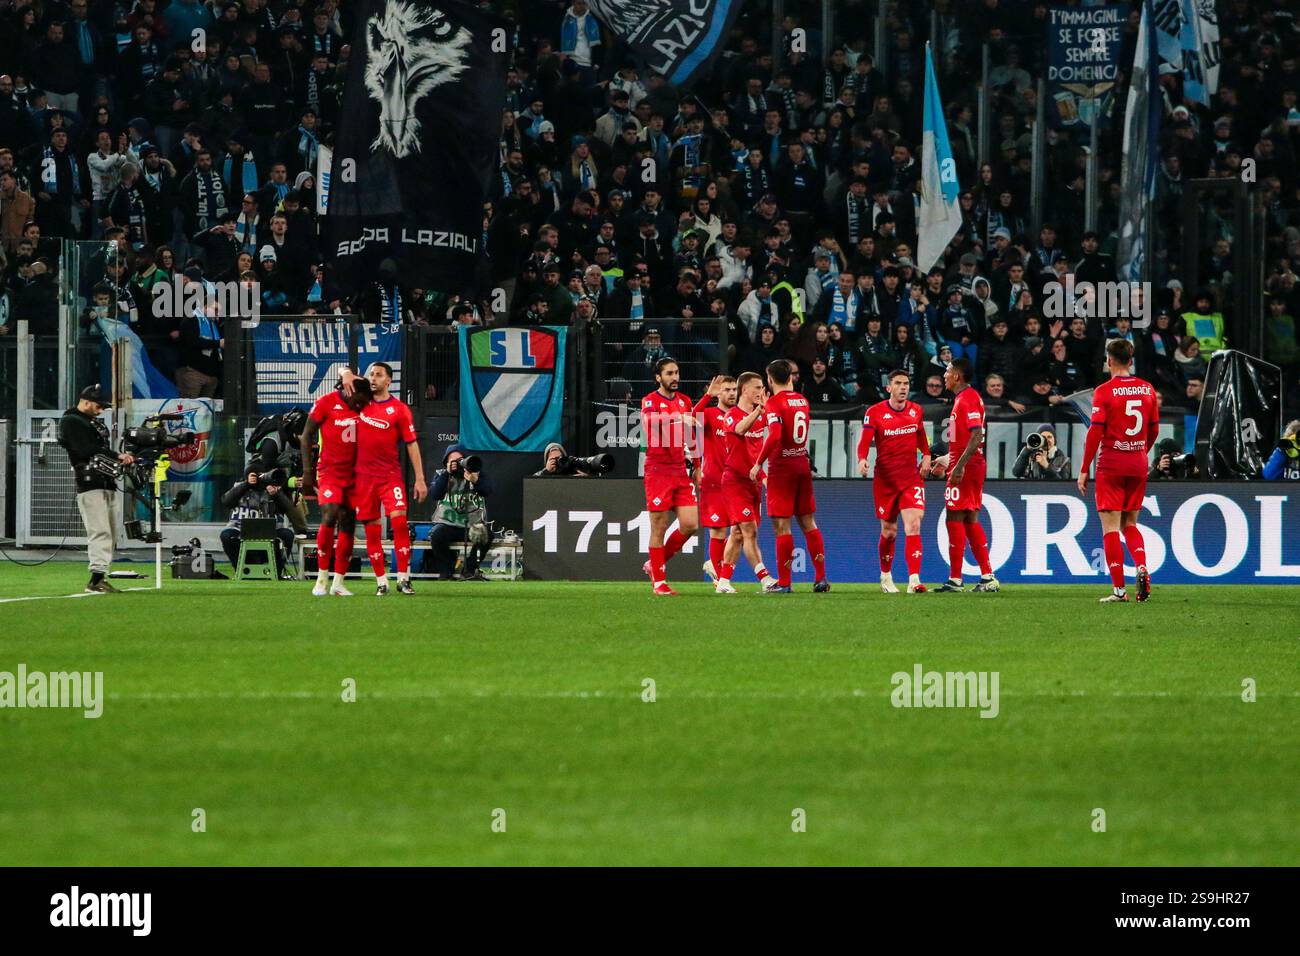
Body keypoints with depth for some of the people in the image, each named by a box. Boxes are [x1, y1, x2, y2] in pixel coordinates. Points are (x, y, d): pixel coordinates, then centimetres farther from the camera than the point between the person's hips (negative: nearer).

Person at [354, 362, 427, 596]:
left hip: (390, 474, -3)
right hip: (364, 475, 3)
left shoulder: (399, 408, -1)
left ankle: (403, 579, -12)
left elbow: (412, 444, 0)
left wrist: (420, 478, -4)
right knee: (372, 529, 2)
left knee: (399, 520, -16)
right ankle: (381, 581, 8)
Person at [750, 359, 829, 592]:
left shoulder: (774, 403, -12)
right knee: (808, 523, 11)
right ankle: (821, 578, 7)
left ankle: (784, 582, -5)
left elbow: (774, 437, -24)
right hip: (803, 465, 7)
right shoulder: (802, 400, 9)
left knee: (781, 526, -4)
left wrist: (758, 464, -17)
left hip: (782, 468, -7)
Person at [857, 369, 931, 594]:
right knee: (889, 531, 7)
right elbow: (864, 441, -12)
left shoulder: (916, 410, 6)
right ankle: (886, 576, 30)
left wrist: (926, 456, 8)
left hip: (911, 478, 1)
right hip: (885, 480, -1)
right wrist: (862, 460, -30)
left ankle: (914, 580, -22)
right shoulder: (875, 413, -5)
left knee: (913, 526, -15)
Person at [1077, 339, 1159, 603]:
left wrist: (1084, 470, -7)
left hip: (1111, 464, -5)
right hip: (1138, 463, 5)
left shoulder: (1104, 391, -9)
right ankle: (1142, 568, -7)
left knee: (1110, 527, 0)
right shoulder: (1147, 389, 5)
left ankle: (1119, 589, -5)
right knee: (1130, 524, 18)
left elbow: (1095, 432, -12)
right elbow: (1154, 430, 12)